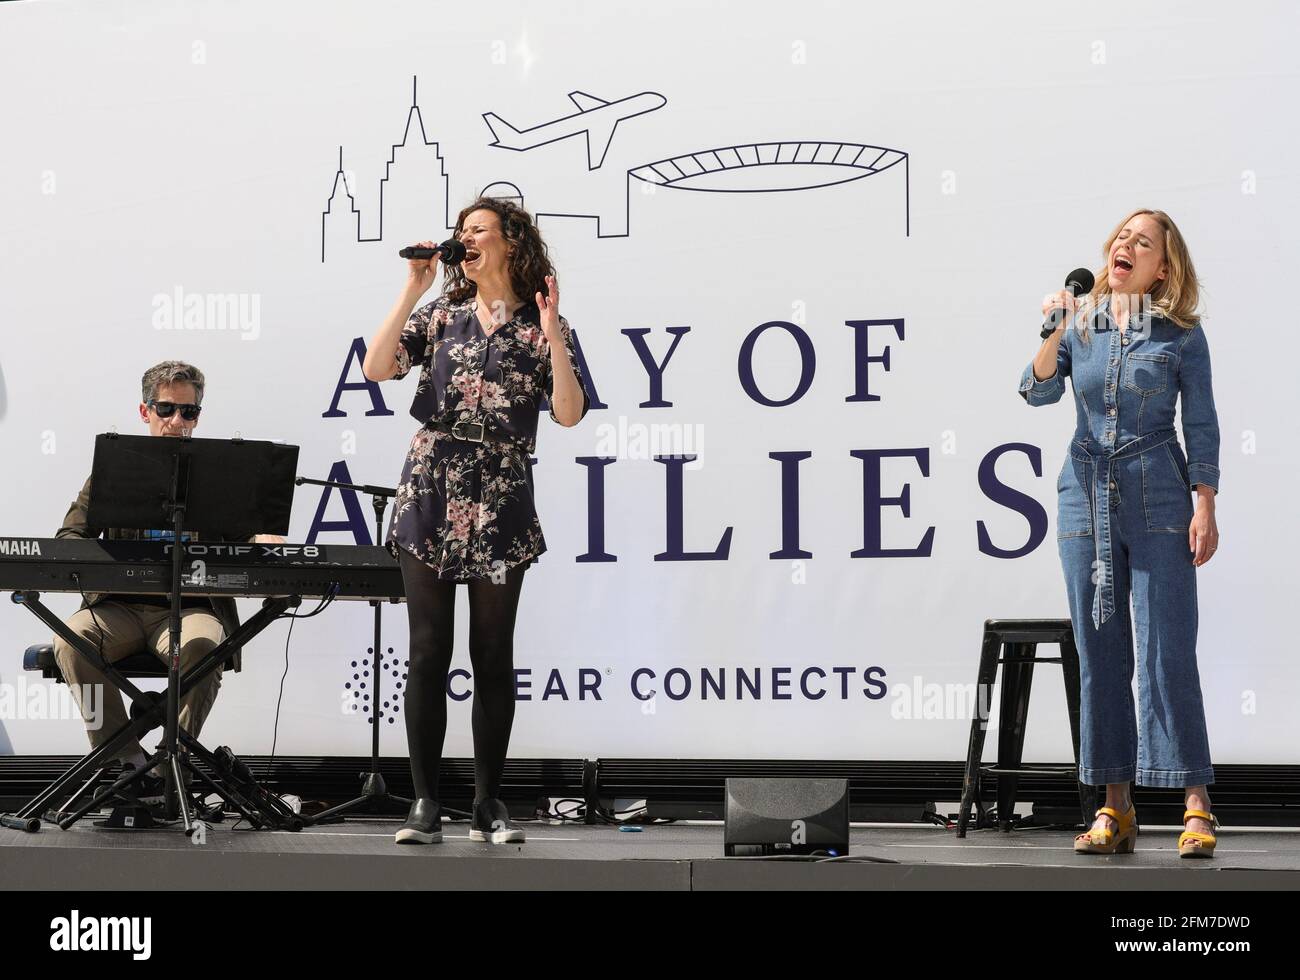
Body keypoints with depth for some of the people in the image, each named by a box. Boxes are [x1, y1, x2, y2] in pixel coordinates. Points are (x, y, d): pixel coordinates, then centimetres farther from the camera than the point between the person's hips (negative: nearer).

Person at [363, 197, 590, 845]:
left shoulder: (542, 325, 7)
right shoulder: (441, 315, 11)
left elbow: (569, 413, -5)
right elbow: (376, 367, -3)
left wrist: (551, 333, -12)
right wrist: (412, 290, -3)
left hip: (500, 500, -1)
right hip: (431, 491, 1)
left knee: (492, 656, 3)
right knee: (428, 651, -2)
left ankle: (488, 804, 11)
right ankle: (425, 803, 3)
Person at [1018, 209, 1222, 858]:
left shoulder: (1182, 333, 1)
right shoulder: (1079, 322, 8)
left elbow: (1201, 425, 1)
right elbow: (1039, 391, -4)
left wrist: (1205, 508, -5)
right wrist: (1053, 335, -19)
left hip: (1158, 500, -3)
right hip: (1086, 495, 3)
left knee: (1168, 652, -8)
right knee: (1099, 654, 4)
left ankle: (1196, 806, -3)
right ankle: (1115, 809, 9)